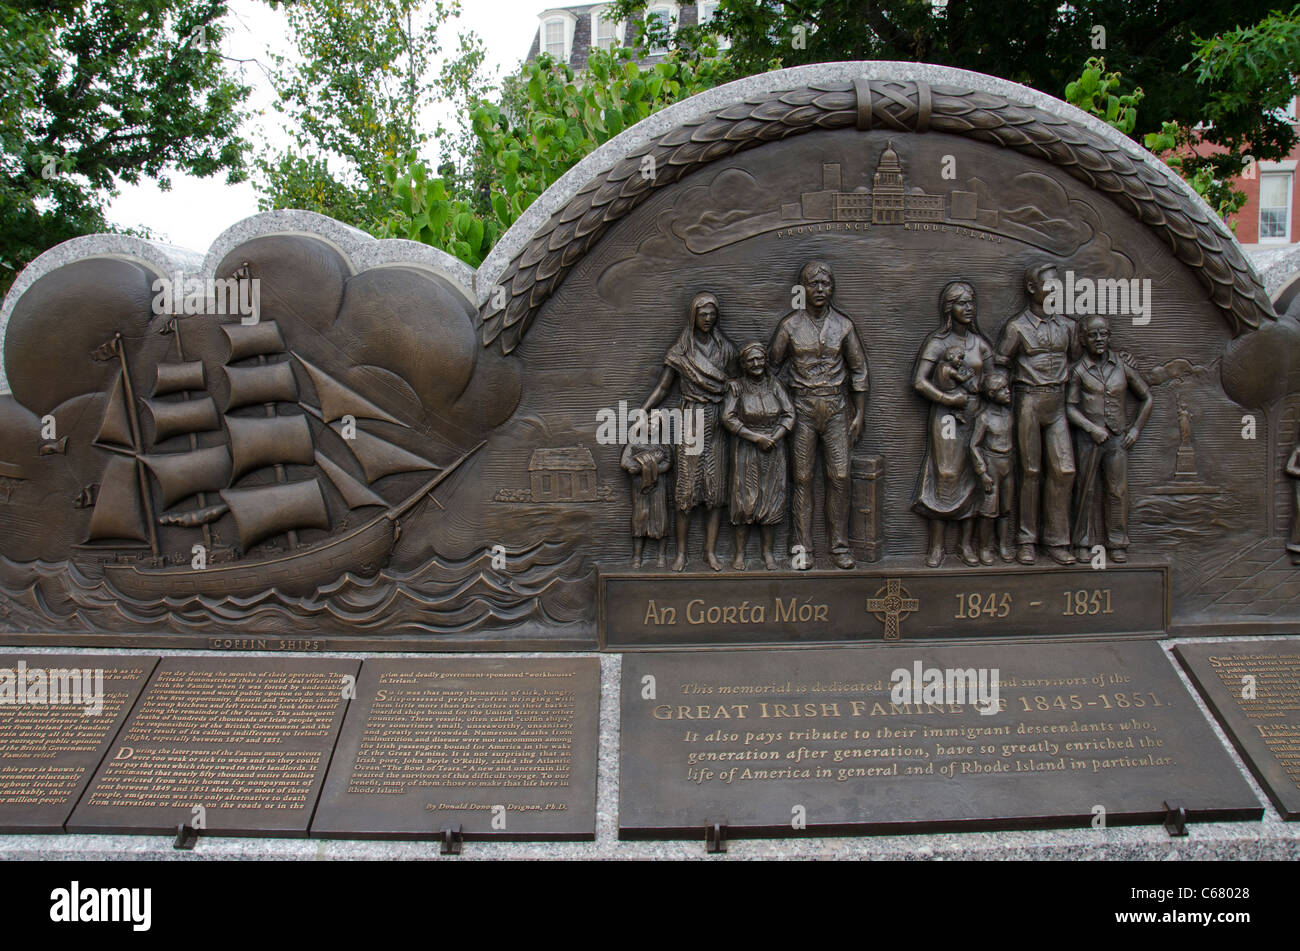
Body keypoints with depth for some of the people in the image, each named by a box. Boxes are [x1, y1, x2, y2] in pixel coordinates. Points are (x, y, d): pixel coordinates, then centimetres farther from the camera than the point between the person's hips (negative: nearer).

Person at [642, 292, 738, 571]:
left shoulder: (725, 349, 8)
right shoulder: (680, 352, 2)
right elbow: (662, 388, 4)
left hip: (717, 422, 2)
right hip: (691, 421, -2)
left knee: (716, 487, 1)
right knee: (687, 485, -3)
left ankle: (710, 551, 8)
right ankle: (681, 552, 5)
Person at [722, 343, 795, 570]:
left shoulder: (774, 384, 3)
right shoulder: (737, 387, -3)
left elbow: (789, 414, 2)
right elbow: (728, 418, -10)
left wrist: (774, 438, -12)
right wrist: (757, 438, -15)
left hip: (774, 452, 2)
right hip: (746, 451, -2)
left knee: (771, 500, 4)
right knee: (744, 502, -2)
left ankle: (768, 551, 13)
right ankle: (740, 553, 5)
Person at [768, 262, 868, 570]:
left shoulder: (843, 325, 4)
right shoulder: (790, 325, 1)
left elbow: (858, 370, 10)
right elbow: (773, 365, 6)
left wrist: (860, 412, 7)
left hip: (837, 406, 1)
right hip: (802, 407, -1)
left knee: (839, 476, -1)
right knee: (803, 477, 0)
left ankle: (840, 545, 8)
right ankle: (802, 547, 6)